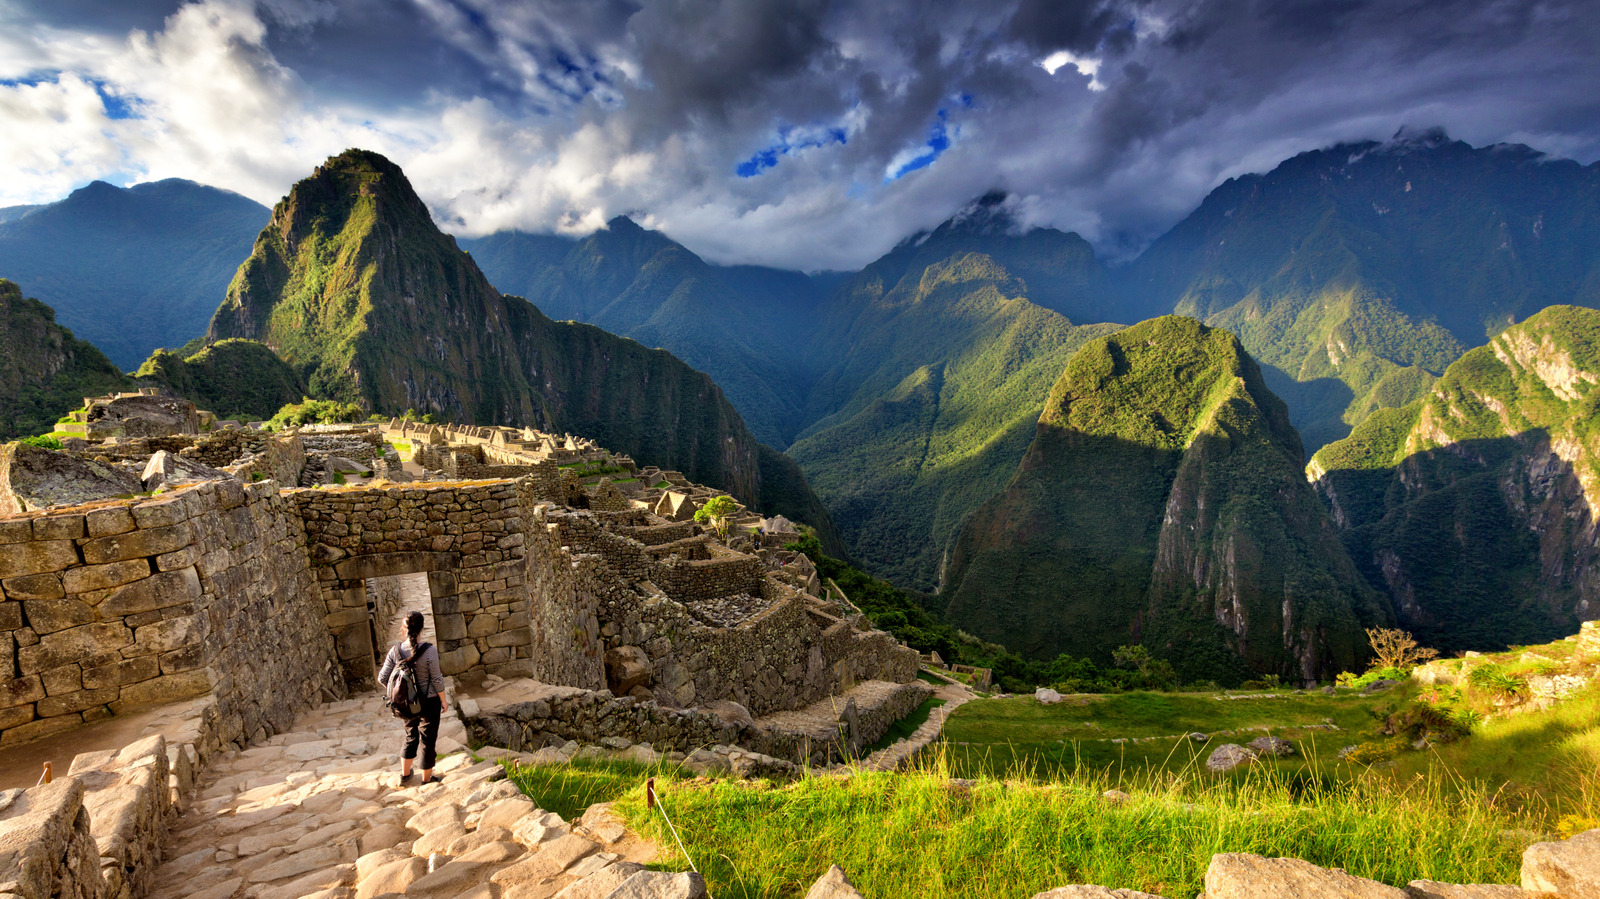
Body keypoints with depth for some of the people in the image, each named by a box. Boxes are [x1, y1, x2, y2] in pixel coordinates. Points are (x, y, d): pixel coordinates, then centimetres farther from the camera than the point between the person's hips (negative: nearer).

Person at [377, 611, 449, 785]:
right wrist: (444, 700, -2)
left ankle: (405, 774, 39)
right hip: (429, 701, -4)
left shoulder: (395, 651, -11)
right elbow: (436, 679, -17)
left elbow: (382, 678, -4)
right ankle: (427, 779, 28)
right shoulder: (429, 651, -24)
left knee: (411, 736, 26)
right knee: (428, 739, 13)